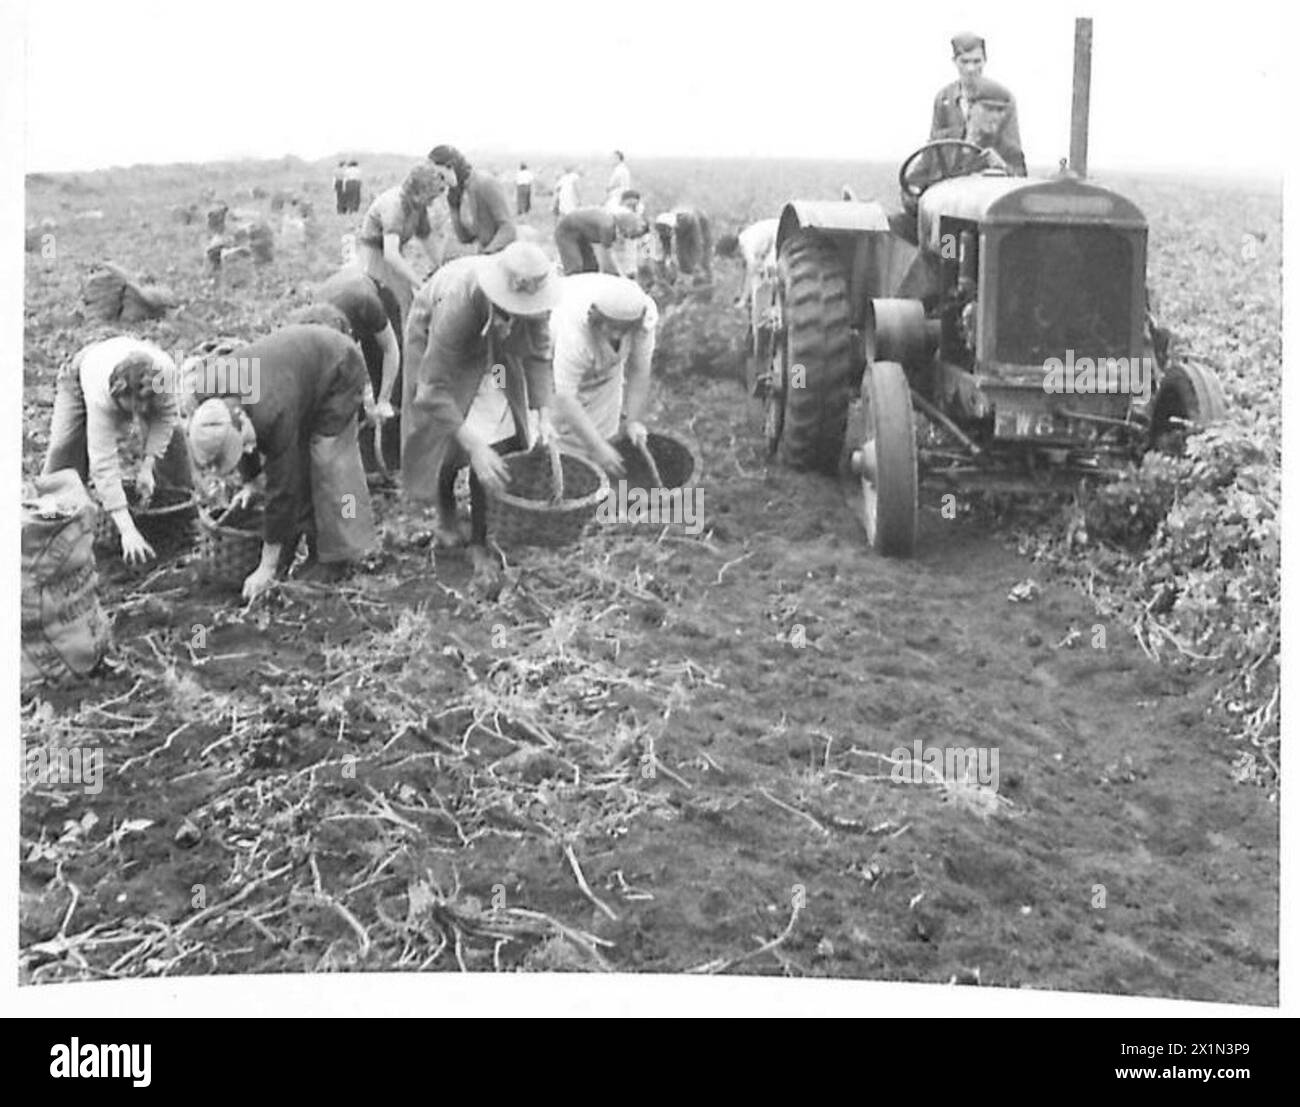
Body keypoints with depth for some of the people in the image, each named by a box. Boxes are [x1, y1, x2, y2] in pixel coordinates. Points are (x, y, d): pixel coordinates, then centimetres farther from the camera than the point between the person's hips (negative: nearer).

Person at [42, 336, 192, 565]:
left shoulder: (165, 371, -43)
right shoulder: (101, 396, -48)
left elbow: (165, 417, -21)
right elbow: (104, 464, -49)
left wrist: (147, 466, -30)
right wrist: (127, 531, -54)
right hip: (80, 376, -3)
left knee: (171, 433, -9)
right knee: (64, 447, -19)